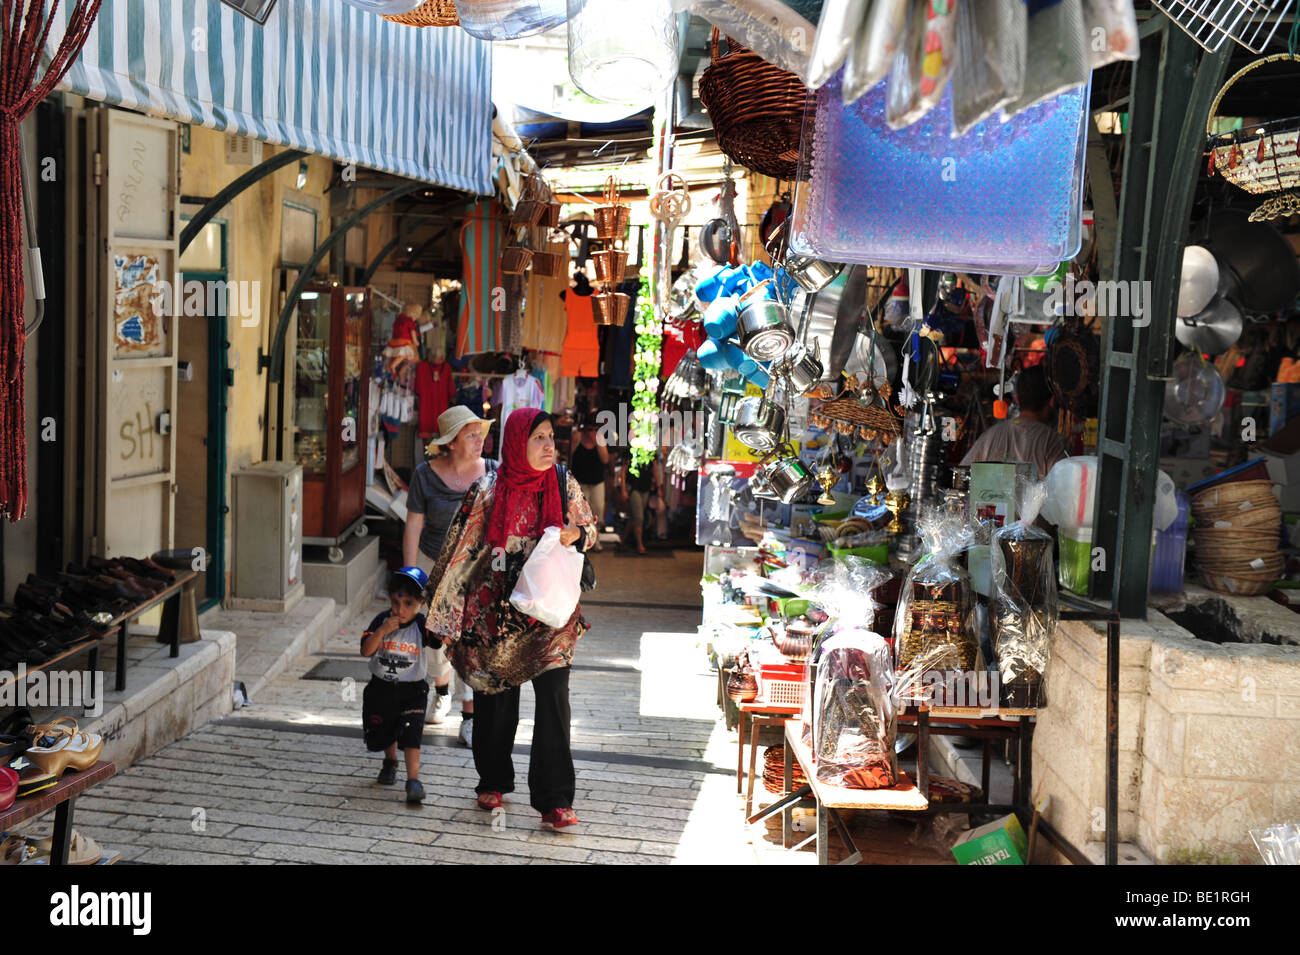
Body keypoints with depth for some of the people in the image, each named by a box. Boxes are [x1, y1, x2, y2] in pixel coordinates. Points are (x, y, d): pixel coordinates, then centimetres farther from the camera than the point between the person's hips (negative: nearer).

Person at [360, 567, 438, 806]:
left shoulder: (422, 625, -13)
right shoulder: (382, 620, -7)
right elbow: (366, 651, -14)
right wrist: (382, 631, -26)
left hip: (412, 690, -3)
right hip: (381, 687, 3)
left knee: (410, 733, -16)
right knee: (384, 732, 21)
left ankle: (413, 780, -18)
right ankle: (390, 762, 49)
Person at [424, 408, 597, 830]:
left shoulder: (563, 484, 0)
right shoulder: (489, 490, -6)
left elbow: (589, 529, 11)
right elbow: (462, 547, -1)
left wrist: (576, 534, -14)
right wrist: (444, 612, 1)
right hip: (497, 608, 0)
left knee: (553, 696, -10)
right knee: (496, 698, 11)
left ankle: (555, 799, -5)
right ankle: (494, 781, 33)